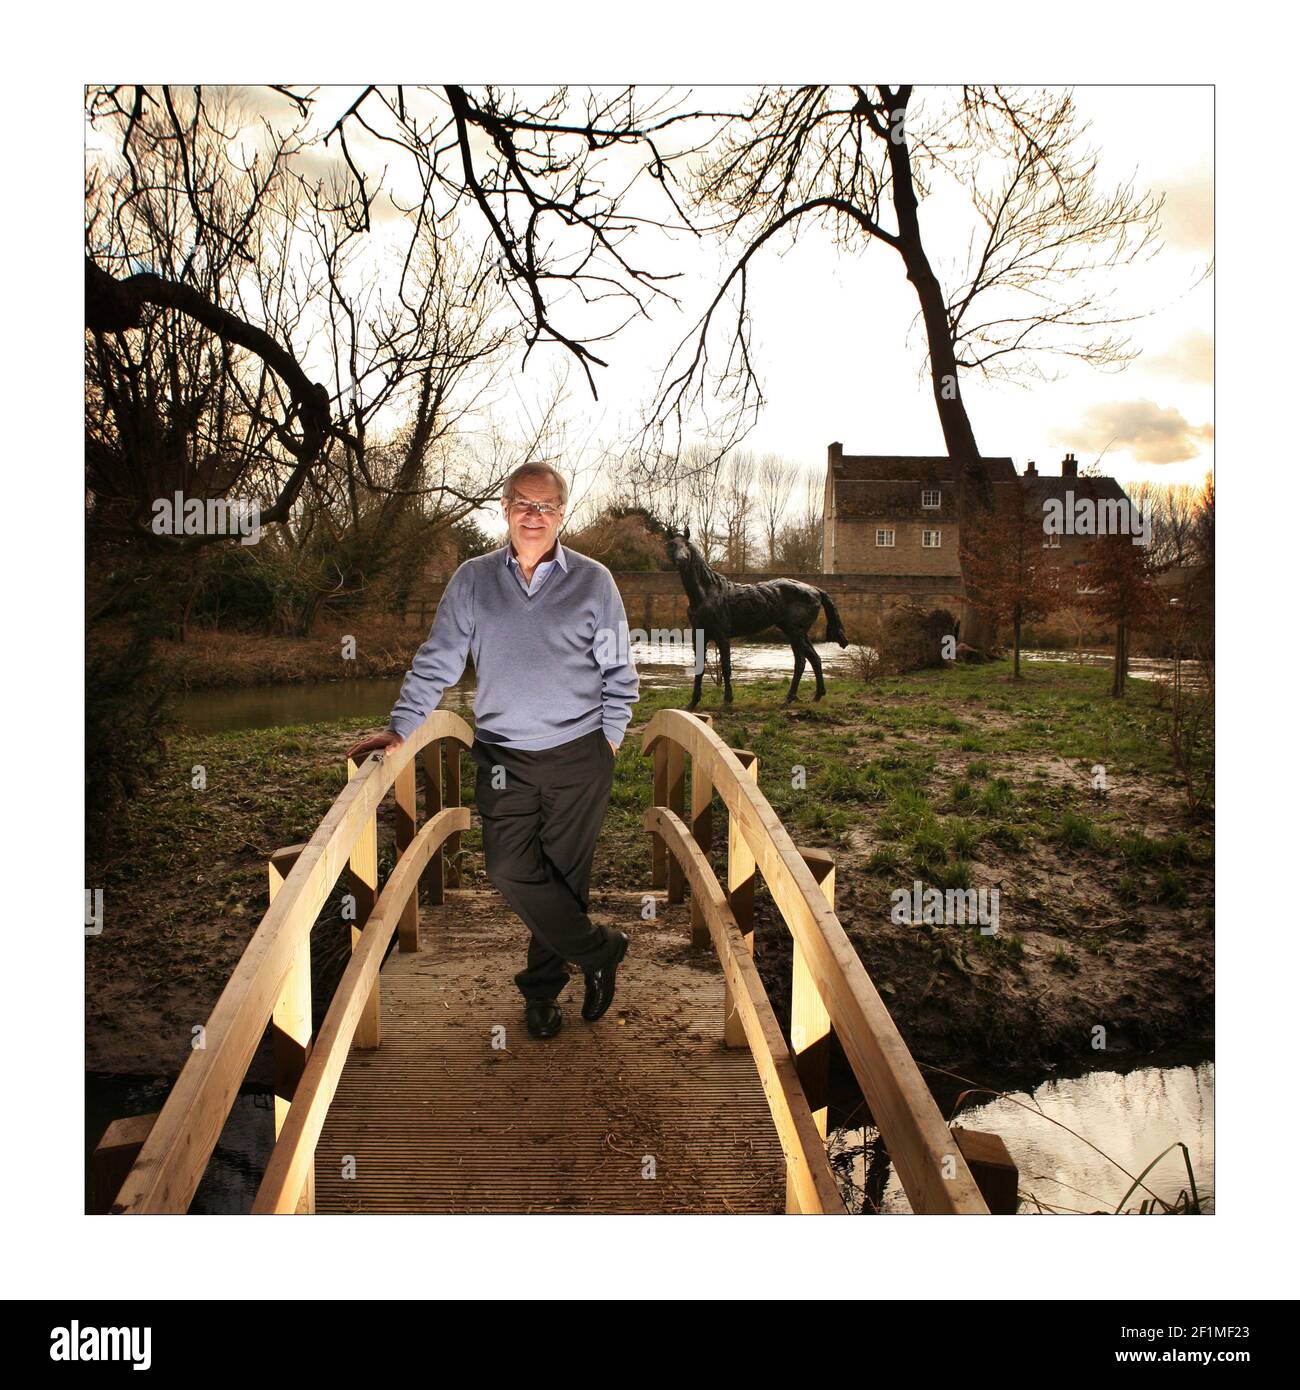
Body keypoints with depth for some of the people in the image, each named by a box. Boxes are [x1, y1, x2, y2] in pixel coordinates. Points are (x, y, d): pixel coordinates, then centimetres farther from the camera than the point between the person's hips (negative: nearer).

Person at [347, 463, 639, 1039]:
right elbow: (437, 661, 6)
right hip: (503, 758, 1)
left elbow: (618, 672, 8)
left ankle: (542, 986, 27)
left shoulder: (593, 581, 2)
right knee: (511, 870, -10)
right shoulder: (473, 580, 5)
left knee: (564, 875, 6)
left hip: (577, 758, -1)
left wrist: (608, 738, 4)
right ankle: (599, 951, 11)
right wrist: (401, 728, -2)